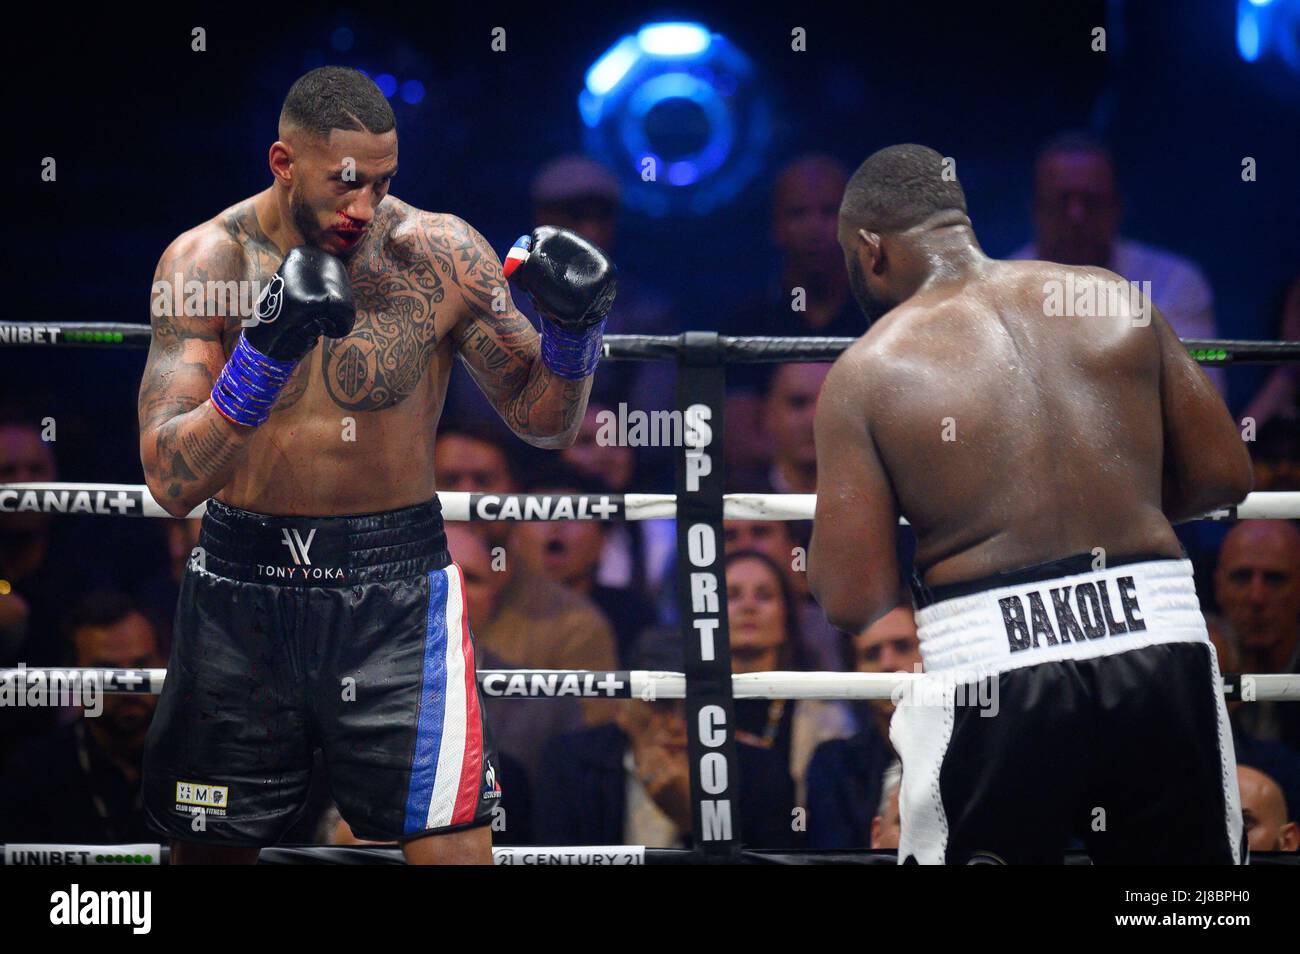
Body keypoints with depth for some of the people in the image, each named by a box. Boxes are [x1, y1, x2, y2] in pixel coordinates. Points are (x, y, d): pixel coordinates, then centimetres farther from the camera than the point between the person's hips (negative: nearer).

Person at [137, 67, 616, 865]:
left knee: (453, 843, -10)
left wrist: (574, 330, -18)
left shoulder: (439, 254, -8)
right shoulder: (208, 261, -9)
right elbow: (172, 482, -17)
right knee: (207, 848, 12)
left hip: (395, 589, -1)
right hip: (242, 586, 1)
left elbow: (544, 423, 2)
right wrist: (262, 355, -31)